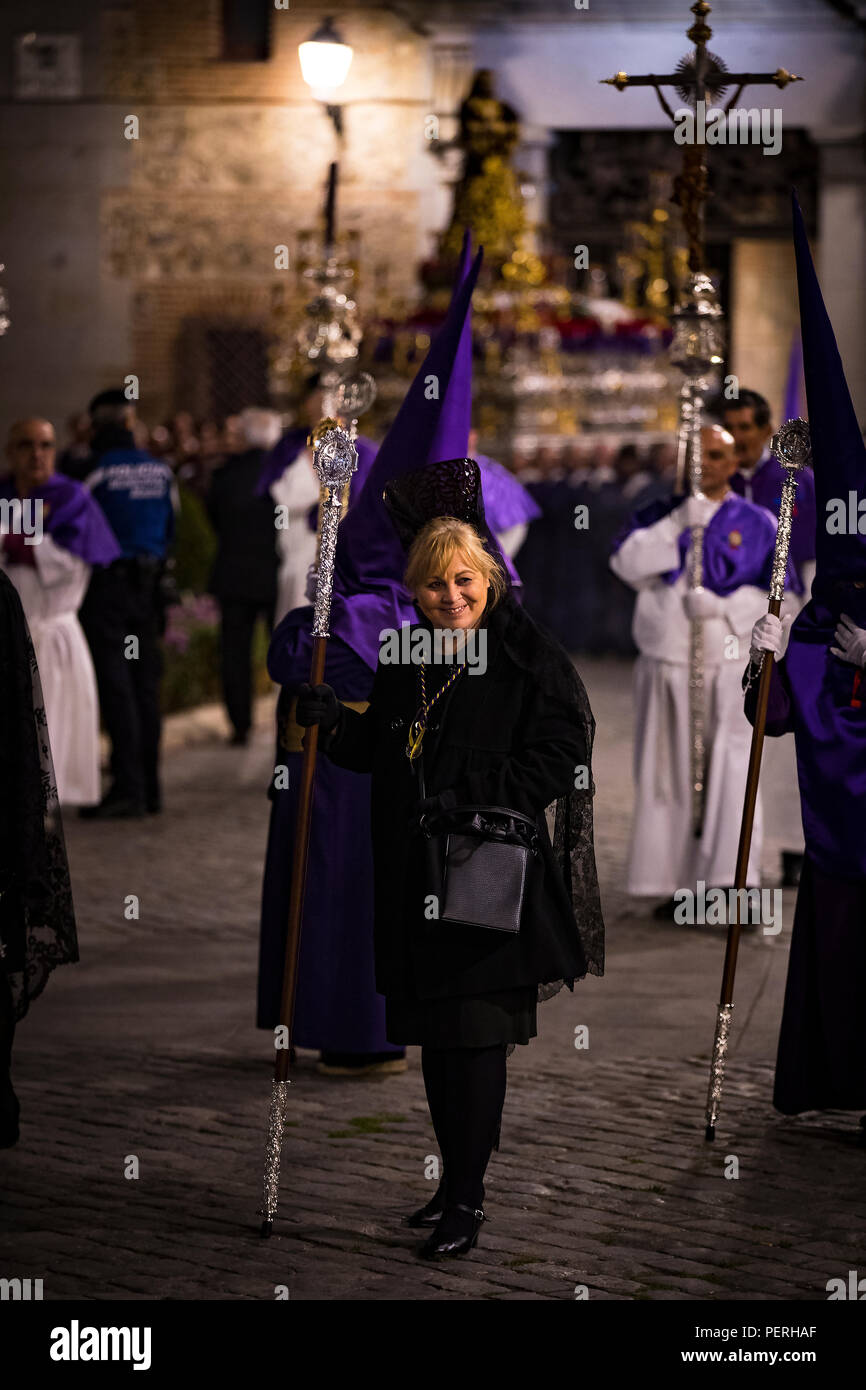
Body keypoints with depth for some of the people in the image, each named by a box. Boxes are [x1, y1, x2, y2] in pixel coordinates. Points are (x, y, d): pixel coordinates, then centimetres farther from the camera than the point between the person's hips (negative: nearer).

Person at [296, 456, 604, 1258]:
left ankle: (468, 1202, 2)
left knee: (476, 1038, -5)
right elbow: (380, 752, 21)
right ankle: (453, 1179, 26)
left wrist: (470, 795, -19)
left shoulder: (529, 658, -9)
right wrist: (335, 723, 2)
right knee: (434, 1039, 13)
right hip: (416, 884, 6)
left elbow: (560, 760, -12)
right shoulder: (405, 661, 10)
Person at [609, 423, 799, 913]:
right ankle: (681, 885, 7)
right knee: (670, 776, 2)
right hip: (665, 666, 3)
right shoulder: (657, 515, 11)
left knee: (729, 774, -12)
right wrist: (678, 524, -15)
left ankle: (734, 884, -16)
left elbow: (776, 593, -2)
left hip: (728, 668, -2)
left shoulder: (757, 523, 6)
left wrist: (723, 606, -18)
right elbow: (628, 564, -6)